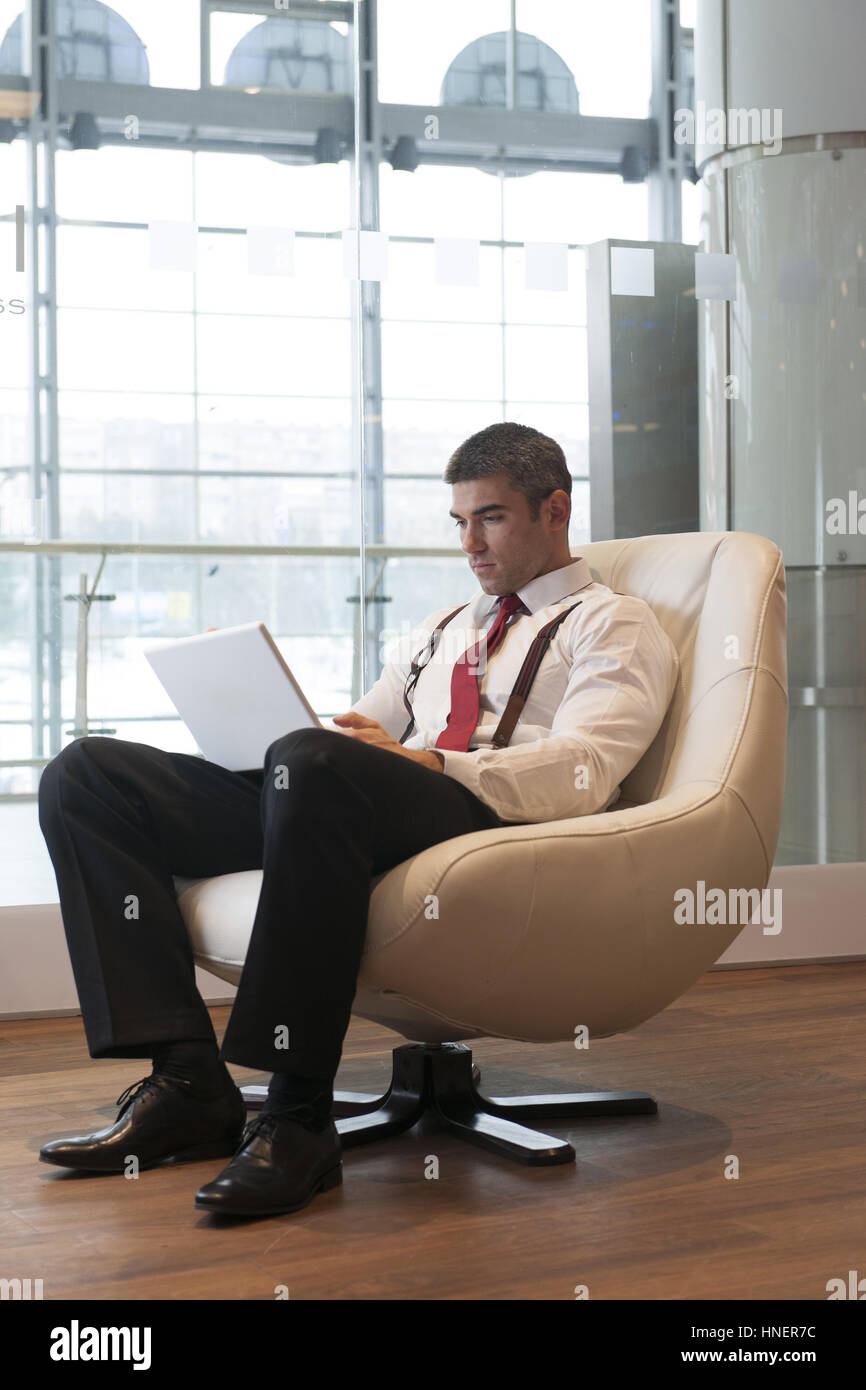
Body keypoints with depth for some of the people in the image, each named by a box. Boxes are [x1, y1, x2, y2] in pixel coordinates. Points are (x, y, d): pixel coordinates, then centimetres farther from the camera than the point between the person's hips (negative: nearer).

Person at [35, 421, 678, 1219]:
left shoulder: (613, 624, 14)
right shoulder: (442, 630, 36)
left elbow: (581, 773, -5)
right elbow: (360, 732, 29)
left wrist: (423, 763, -18)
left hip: (495, 823, -7)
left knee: (318, 766, -41)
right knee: (88, 775, -7)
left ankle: (298, 1117, -37)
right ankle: (187, 1082, -17)